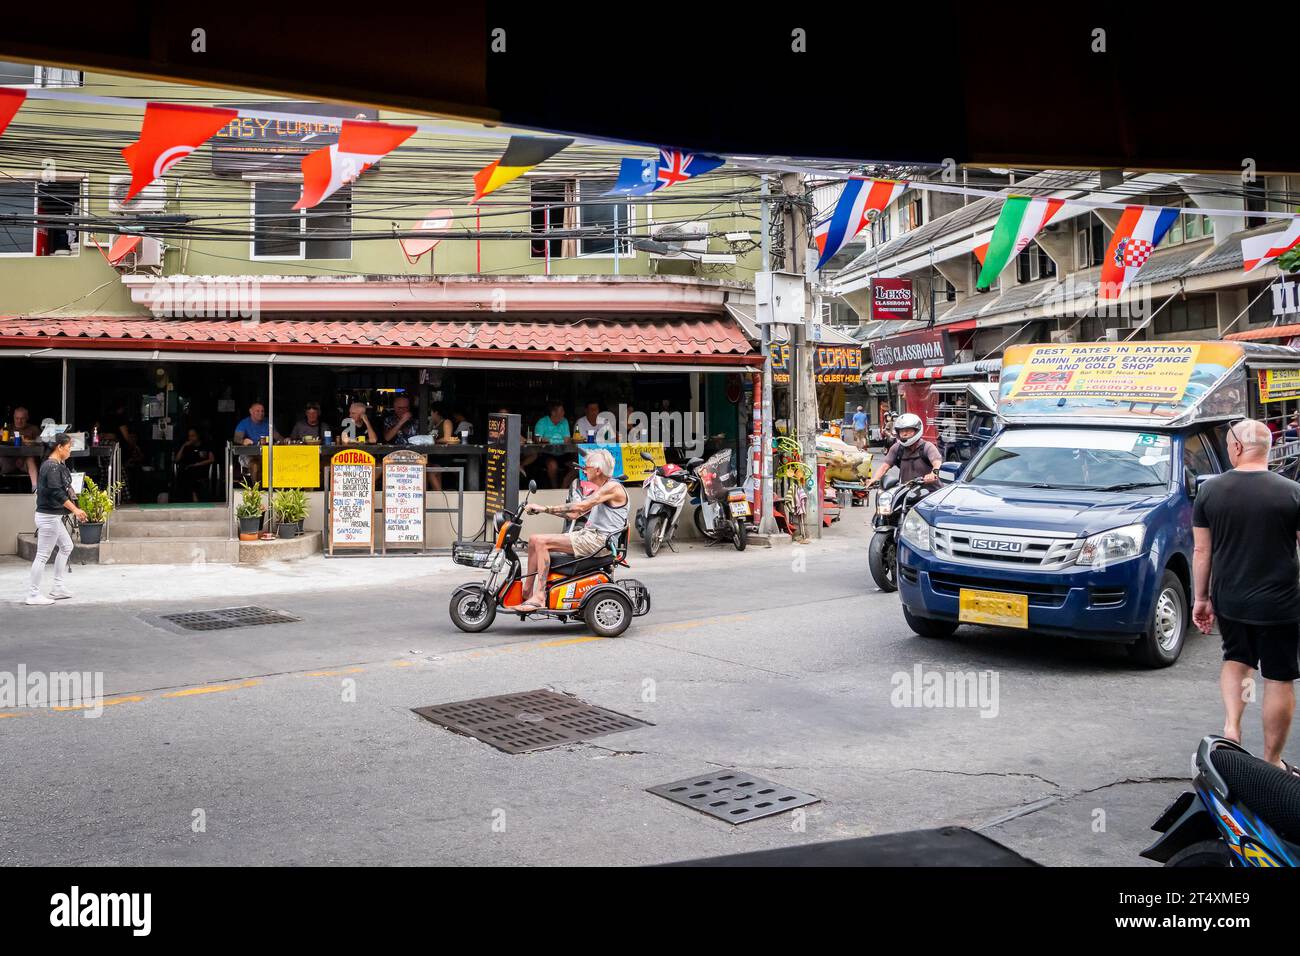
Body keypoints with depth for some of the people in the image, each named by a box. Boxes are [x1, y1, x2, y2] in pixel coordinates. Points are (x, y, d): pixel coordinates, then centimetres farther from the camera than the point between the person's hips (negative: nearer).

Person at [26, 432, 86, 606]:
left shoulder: (48, 464, 12)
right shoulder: (53, 467, -18)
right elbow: (57, 493, -25)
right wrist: (75, 510, -25)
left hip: (53, 516, 10)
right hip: (49, 516, -10)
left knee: (66, 546, 18)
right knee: (43, 555, -3)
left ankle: (59, 588, 21)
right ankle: (33, 595, 4)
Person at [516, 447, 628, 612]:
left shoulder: (613, 487, -10)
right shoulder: (599, 491, 22)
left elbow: (580, 506, -21)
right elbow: (574, 514, 19)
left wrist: (545, 508, -19)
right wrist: (540, 510, 9)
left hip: (598, 539, -10)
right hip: (586, 533, 10)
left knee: (541, 541, -20)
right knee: (534, 541, 2)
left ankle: (539, 596, -21)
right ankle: (527, 592, 0)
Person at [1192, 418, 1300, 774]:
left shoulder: (1210, 491, -4)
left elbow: (1201, 551, 1)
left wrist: (1201, 598, 11)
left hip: (1228, 601, 3)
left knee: (1235, 658, 25)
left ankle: (1230, 727, 7)